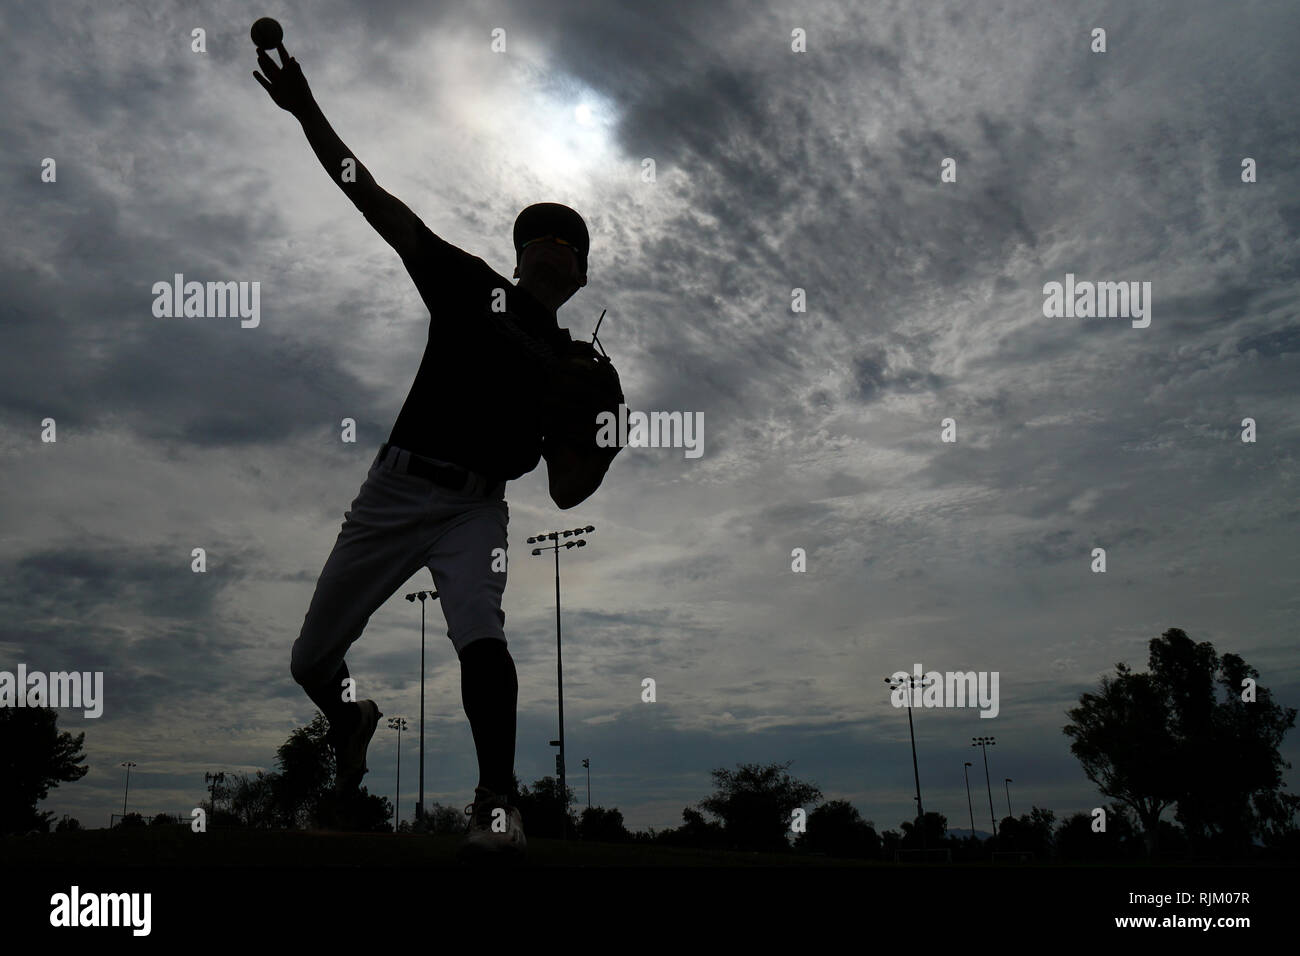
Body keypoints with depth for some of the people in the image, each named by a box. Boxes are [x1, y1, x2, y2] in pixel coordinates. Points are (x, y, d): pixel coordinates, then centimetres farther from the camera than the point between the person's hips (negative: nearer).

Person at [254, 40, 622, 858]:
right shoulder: (472, 287, 6)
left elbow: (566, 492, 5)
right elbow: (377, 203, -1)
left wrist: (610, 440, -13)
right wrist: (307, 113, -8)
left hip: (475, 506, -1)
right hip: (396, 486, 1)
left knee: (480, 633, -31)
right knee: (312, 660, 8)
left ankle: (498, 806, -27)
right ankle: (353, 720, 41)